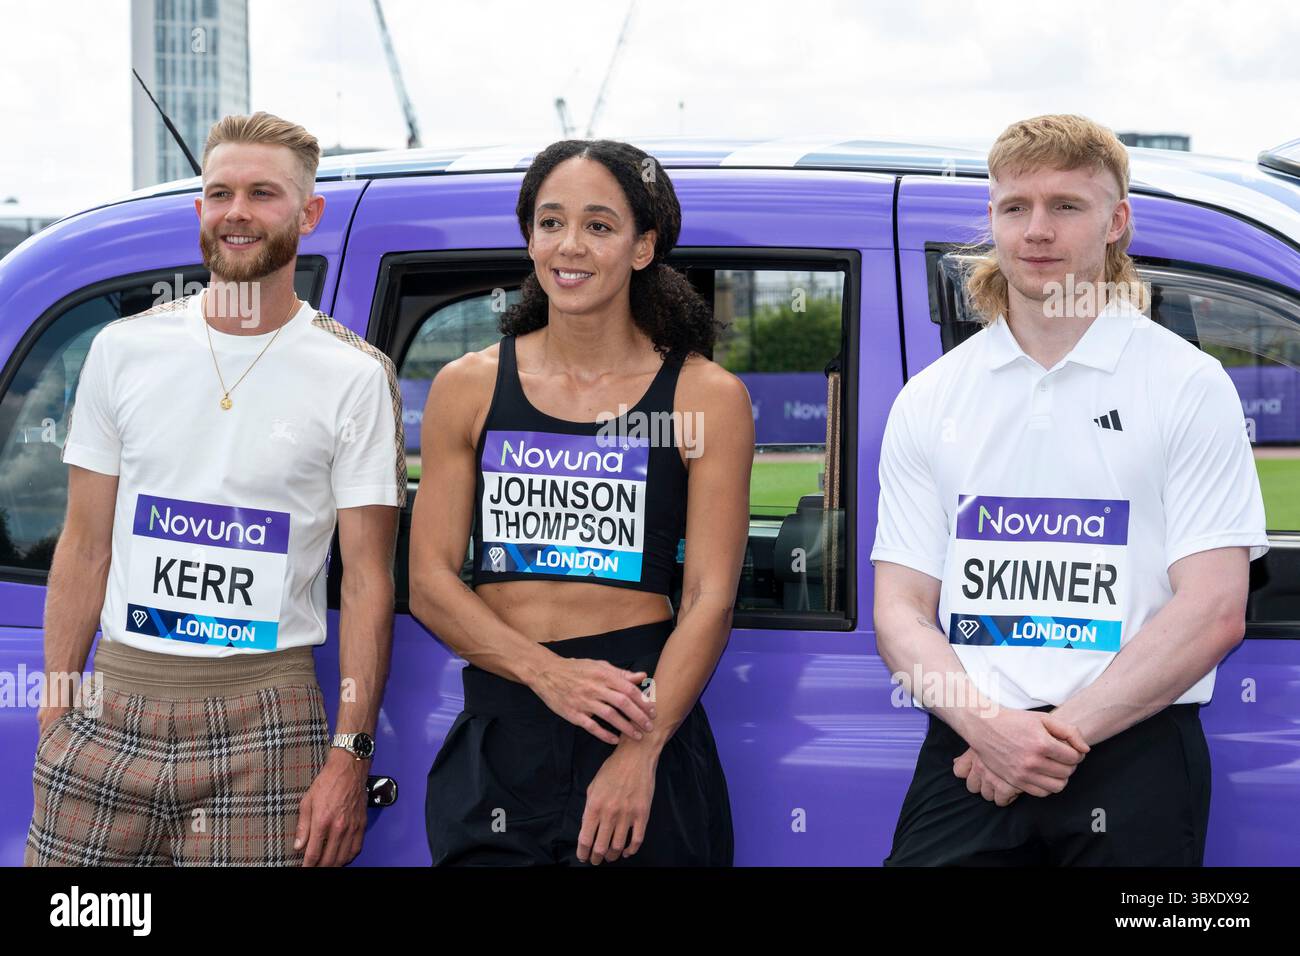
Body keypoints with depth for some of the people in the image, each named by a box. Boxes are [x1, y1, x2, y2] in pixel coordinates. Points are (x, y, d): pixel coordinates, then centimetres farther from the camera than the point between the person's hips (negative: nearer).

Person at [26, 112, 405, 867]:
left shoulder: (356, 375, -2)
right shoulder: (125, 349, 8)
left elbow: (369, 579, -3)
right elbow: (85, 549, 10)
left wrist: (350, 754, -10)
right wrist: (54, 712, 5)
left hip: (266, 724, -2)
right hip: (115, 710, 3)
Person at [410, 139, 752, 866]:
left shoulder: (706, 397, 1)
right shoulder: (469, 388, 7)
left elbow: (711, 599, -4)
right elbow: (431, 583, 3)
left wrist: (640, 754, -15)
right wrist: (547, 672, -12)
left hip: (645, 717, -1)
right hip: (497, 736, 2)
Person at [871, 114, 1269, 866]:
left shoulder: (1189, 385, 0)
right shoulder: (929, 400, 9)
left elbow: (1214, 611, -6)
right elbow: (900, 610, 5)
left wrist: (1065, 731, -13)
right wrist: (989, 725, -12)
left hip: (1135, 755, -2)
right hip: (969, 750, 2)